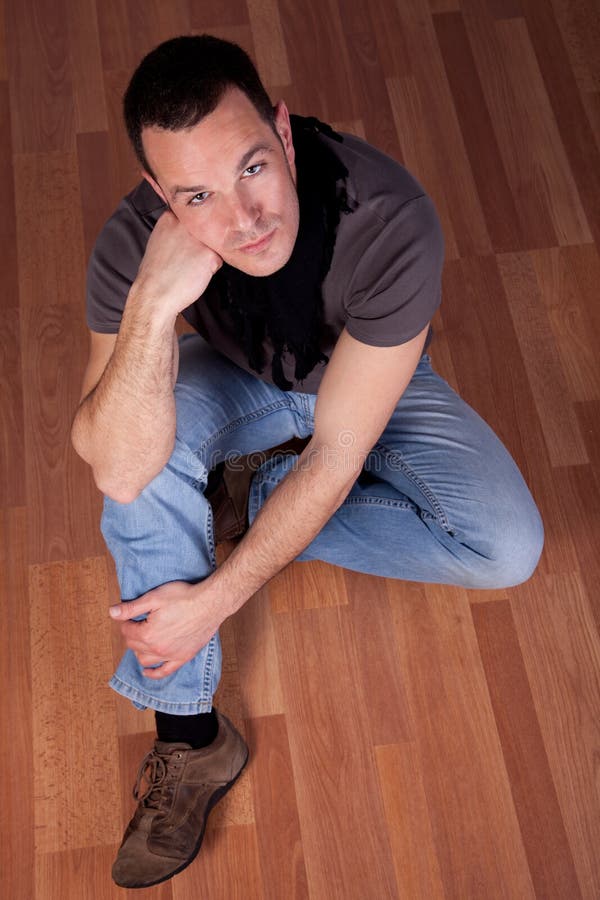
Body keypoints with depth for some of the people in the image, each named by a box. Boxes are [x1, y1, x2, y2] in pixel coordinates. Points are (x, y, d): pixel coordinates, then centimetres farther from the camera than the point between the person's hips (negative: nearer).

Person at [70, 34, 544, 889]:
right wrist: (152, 305, -51)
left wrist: (216, 598, -29)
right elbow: (118, 473, -38)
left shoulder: (391, 222, -39)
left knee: (509, 548, -21)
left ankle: (264, 497, -2)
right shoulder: (136, 241, -32)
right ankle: (189, 737, -16)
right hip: (236, 377, 1)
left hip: (372, 380, 0)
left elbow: (337, 451, -32)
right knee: (147, 445, -33)